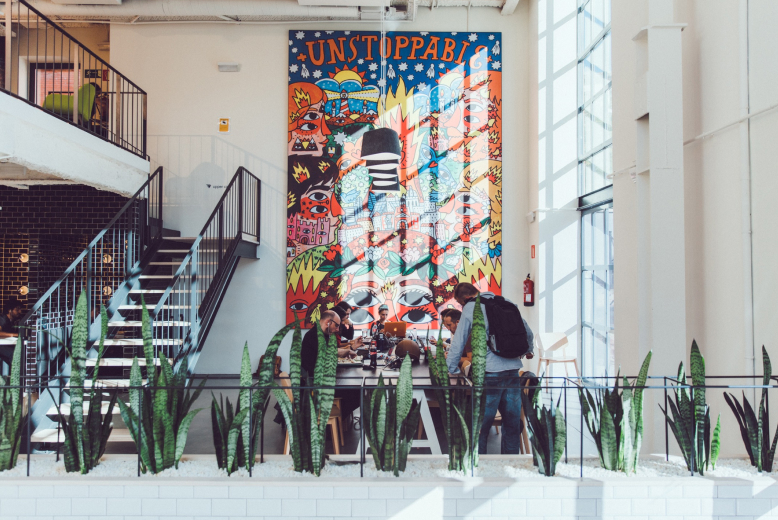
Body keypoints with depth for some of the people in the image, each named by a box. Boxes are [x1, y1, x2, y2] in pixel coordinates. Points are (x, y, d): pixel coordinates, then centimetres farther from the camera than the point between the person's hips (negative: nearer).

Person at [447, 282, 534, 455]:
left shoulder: (470, 308, -1)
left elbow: (458, 343, -2)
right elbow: (527, 332, 22)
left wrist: (450, 371, 5)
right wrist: (528, 350, 41)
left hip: (490, 372, -5)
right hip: (513, 371, 6)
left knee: (480, 426, 2)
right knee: (512, 424, 12)